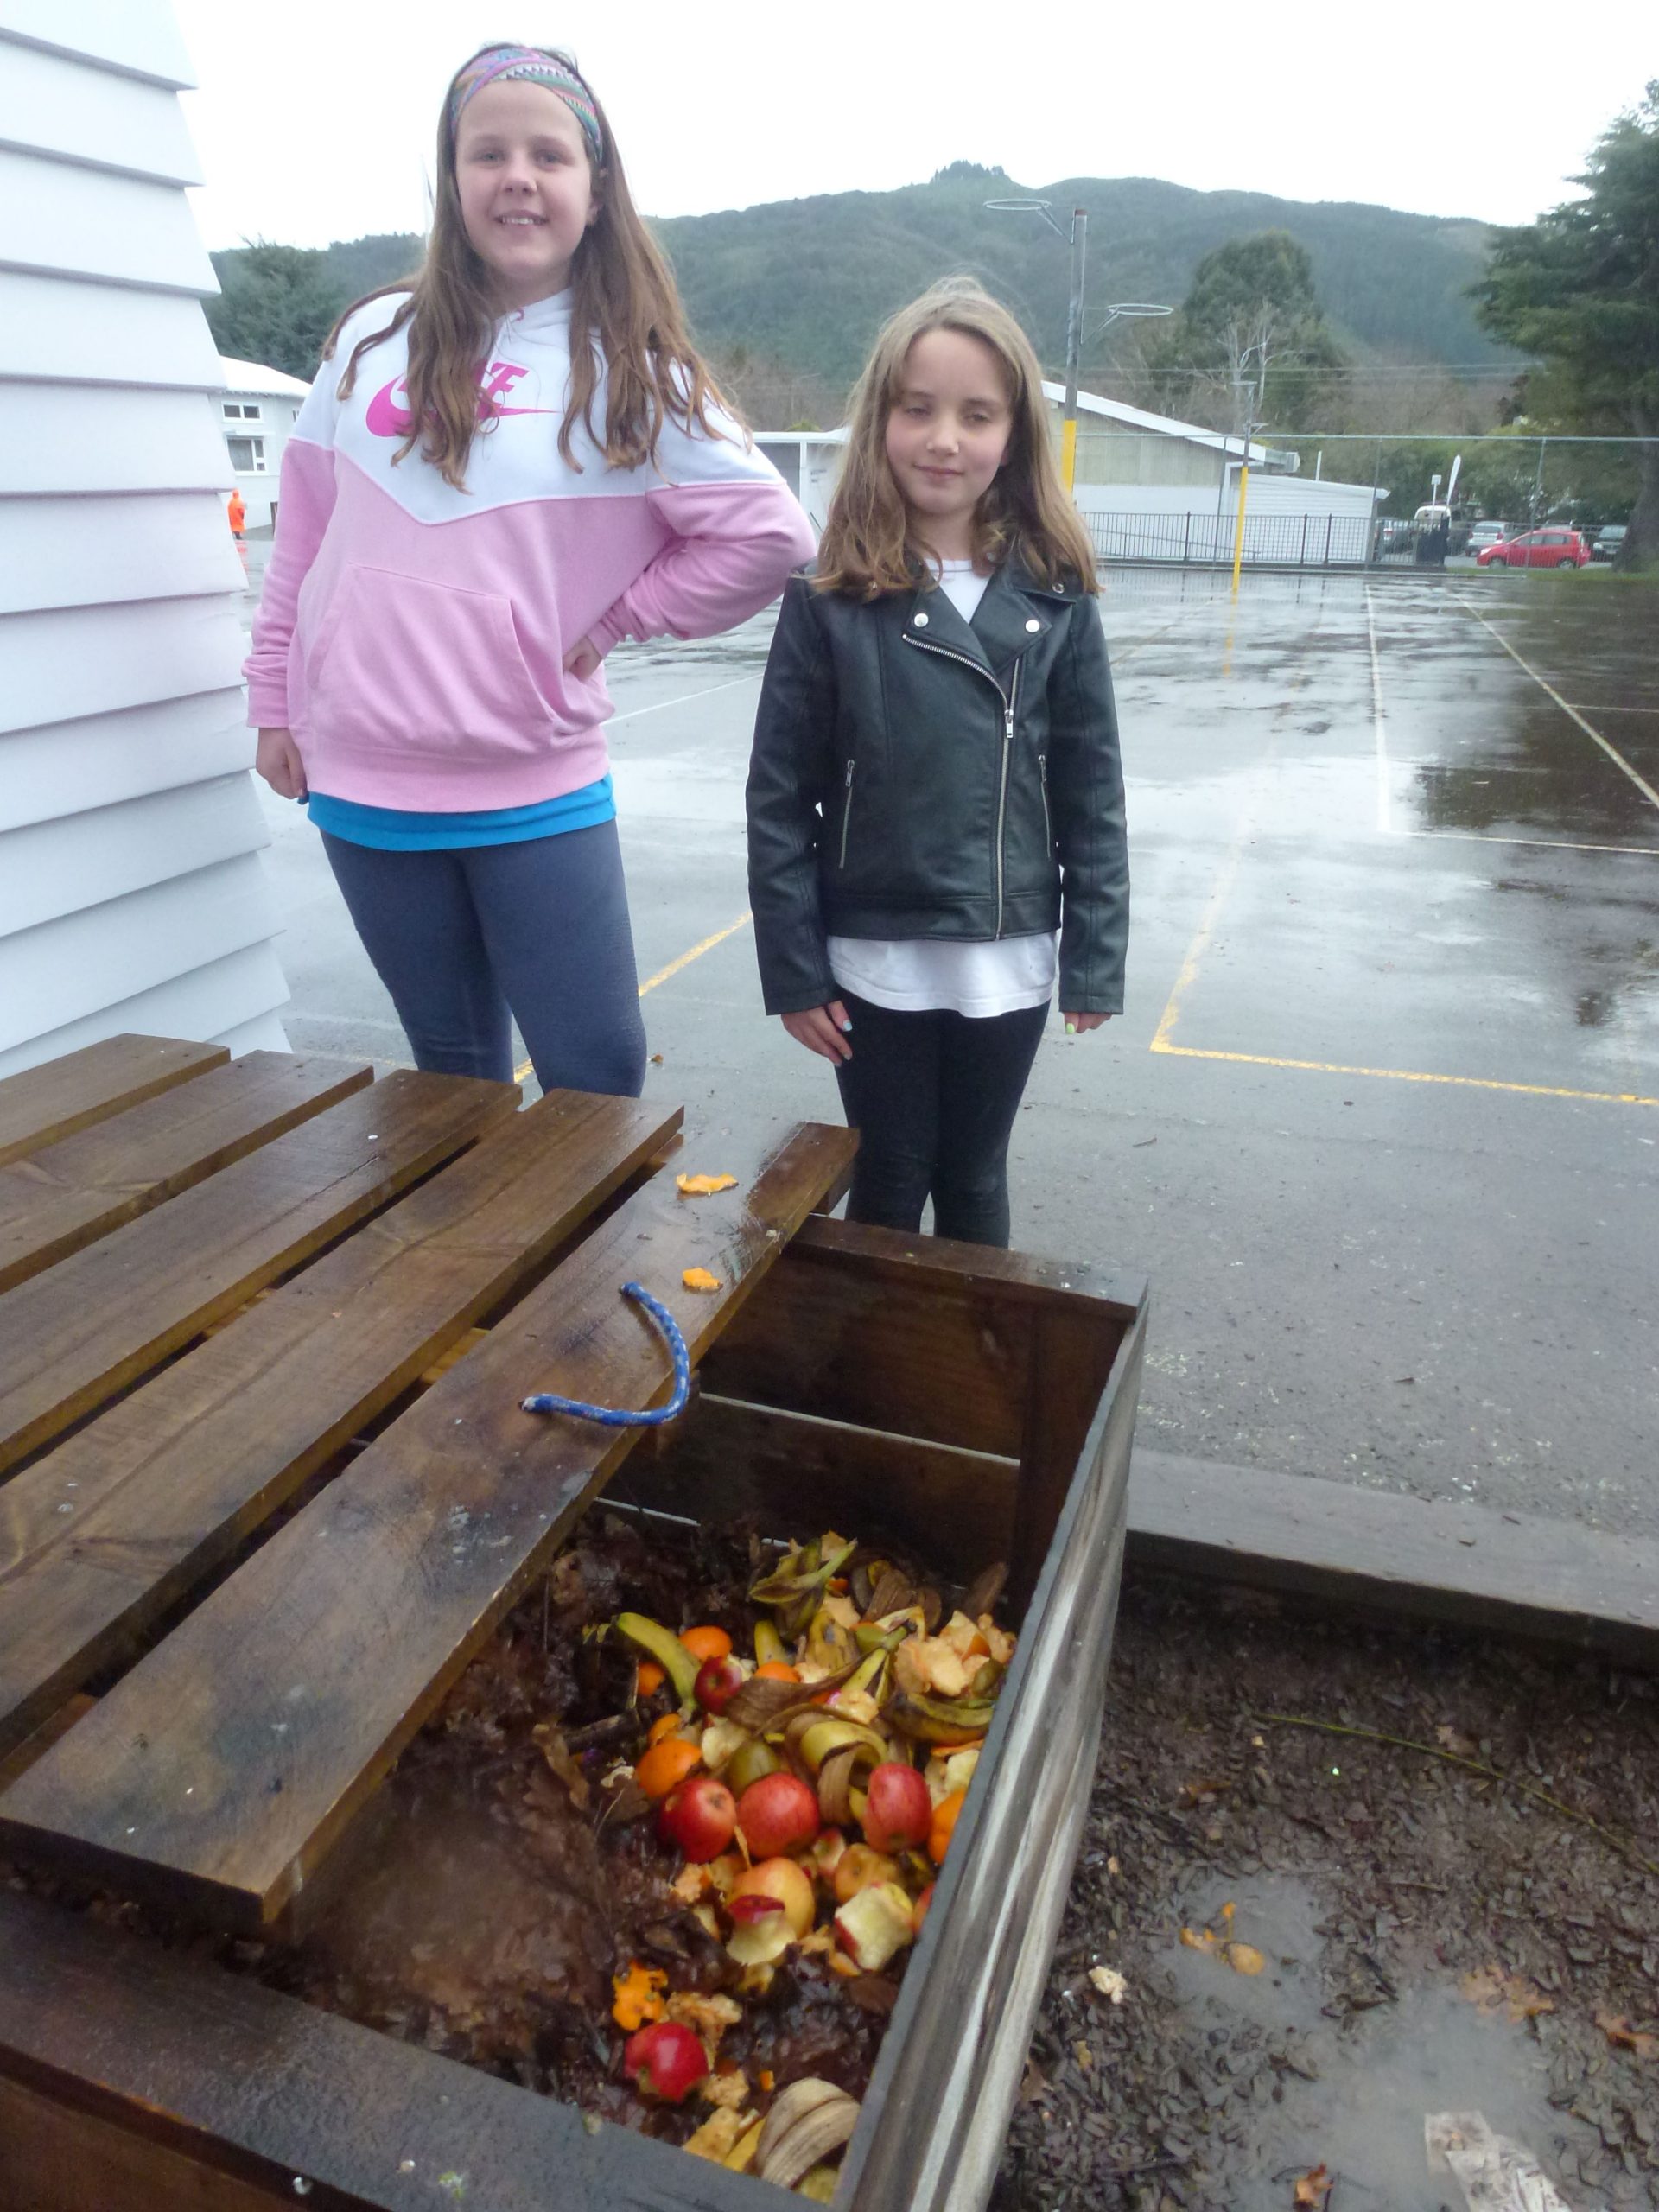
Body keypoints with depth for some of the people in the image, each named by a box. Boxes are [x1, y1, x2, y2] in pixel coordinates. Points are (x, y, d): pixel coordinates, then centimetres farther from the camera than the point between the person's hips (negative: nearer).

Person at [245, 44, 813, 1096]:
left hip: (539, 791, -2)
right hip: (362, 786, 3)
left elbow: (769, 533, -5)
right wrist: (276, 704, 13)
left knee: (599, 1075, 1)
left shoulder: (632, 372, -1)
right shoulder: (376, 338, 7)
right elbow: (307, 534, 13)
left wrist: (611, 618, -5)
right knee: (452, 1069, 15)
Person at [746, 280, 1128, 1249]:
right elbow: (779, 798, -5)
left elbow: (1092, 795, 1)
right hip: (874, 962, -1)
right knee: (887, 1190, 14)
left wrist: (1095, 959, -1)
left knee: (974, 1181, 18)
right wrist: (793, 970, -7)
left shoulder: (1056, 598, -1)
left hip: (1007, 961, 2)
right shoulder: (831, 598, -6)